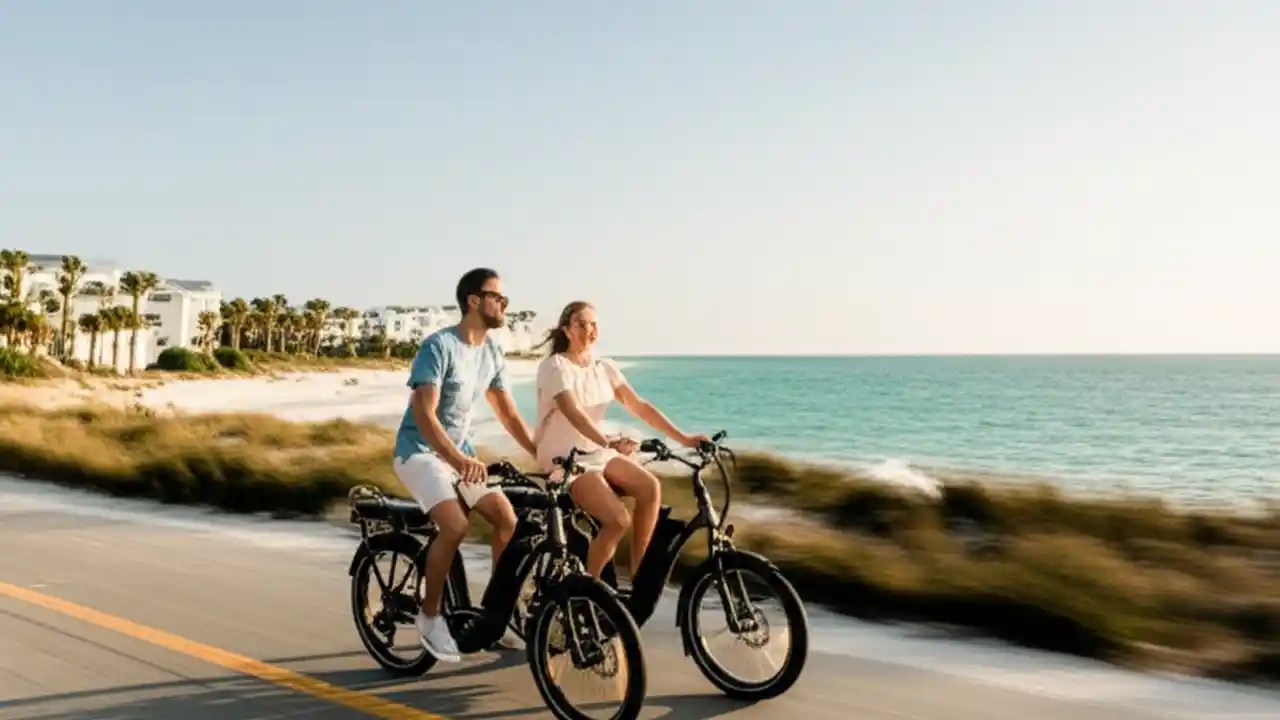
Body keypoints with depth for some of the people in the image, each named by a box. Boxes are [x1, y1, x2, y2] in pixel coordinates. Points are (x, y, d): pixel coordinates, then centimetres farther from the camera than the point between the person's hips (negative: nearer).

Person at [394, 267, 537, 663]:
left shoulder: (492, 353, 3)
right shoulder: (439, 345, -19)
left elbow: (509, 414, 7)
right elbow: (424, 414, -27)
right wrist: (459, 459, -40)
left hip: (462, 451, 7)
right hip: (421, 450, -7)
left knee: (507, 516, -7)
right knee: (455, 525, -26)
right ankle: (429, 614, -7)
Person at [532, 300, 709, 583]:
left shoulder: (605, 367, 6)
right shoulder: (554, 366, -13)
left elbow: (639, 406, -1)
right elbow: (573, 412, -30)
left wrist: (683, 438, -10)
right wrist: (608, 442, -47)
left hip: (598, 453, 6)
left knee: (651, 487, -19)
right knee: (618, 519, -25)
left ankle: (638, 574, -6)